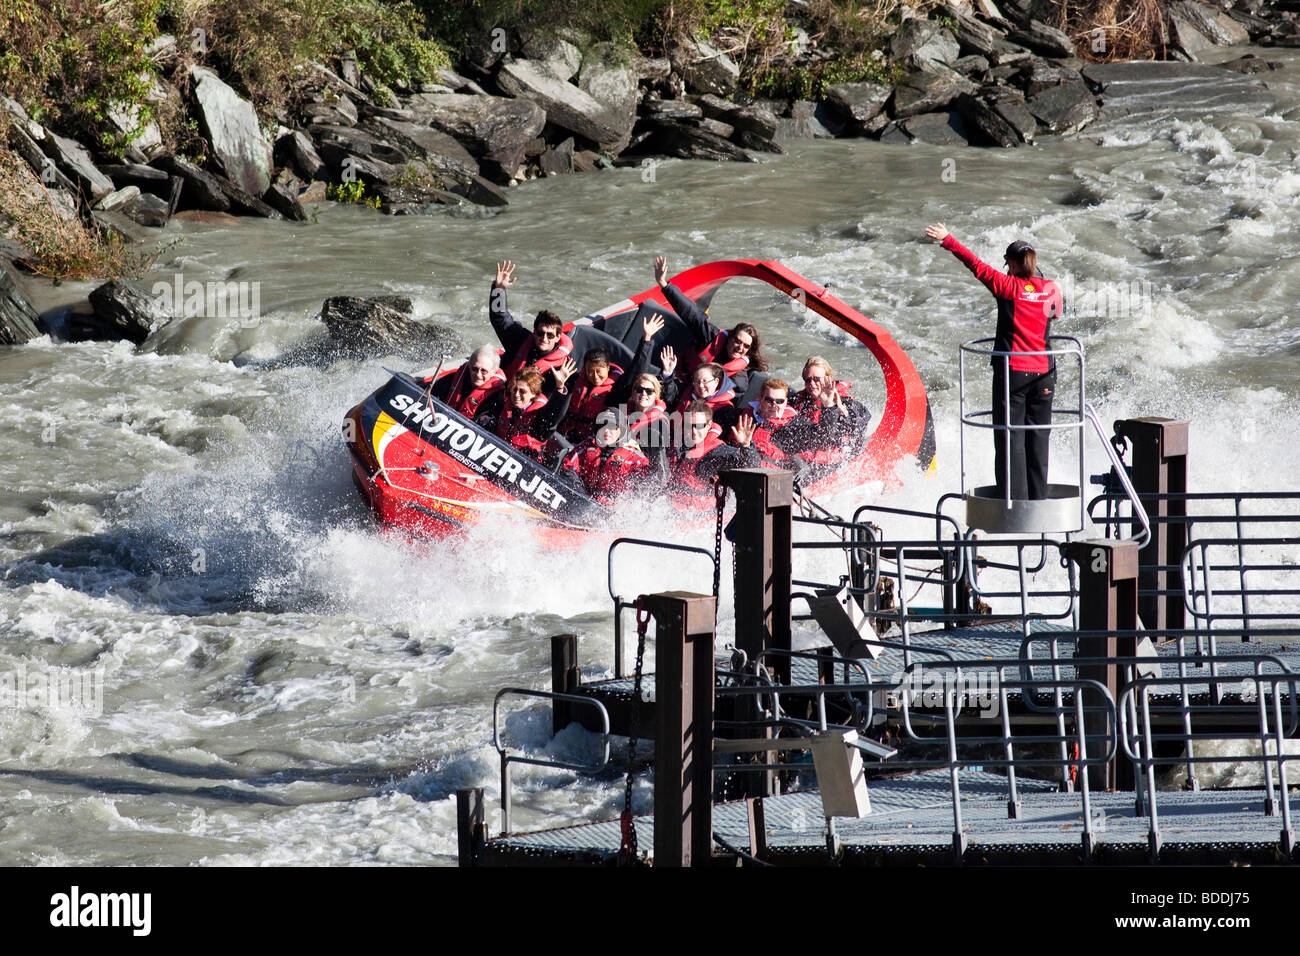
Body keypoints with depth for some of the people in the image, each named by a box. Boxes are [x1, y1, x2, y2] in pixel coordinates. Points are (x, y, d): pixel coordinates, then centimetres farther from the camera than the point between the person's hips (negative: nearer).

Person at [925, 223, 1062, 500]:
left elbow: (978, 266, -4)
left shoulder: (1010, 286, -9)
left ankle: (1014, 500, -4)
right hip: (1043, 372, 4)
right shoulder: (1051, 289, 4)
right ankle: (1038, 497, 13)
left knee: (1010, 437, 0)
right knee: (1038, 436, 11)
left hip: (1012, 371, -4)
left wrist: (948, 241, 4)